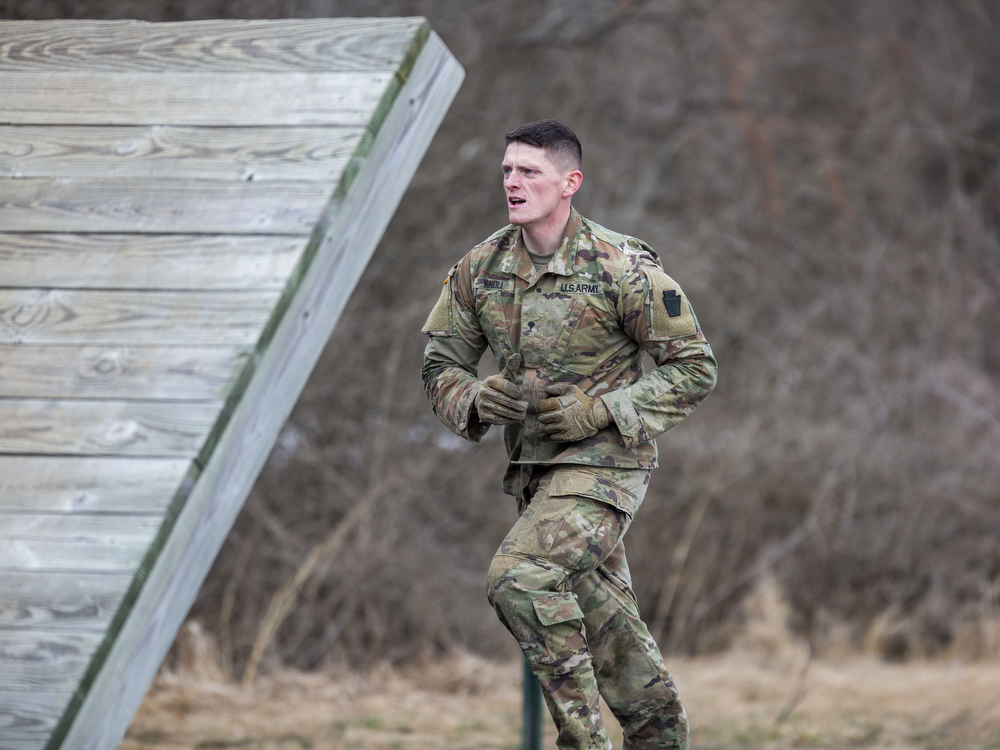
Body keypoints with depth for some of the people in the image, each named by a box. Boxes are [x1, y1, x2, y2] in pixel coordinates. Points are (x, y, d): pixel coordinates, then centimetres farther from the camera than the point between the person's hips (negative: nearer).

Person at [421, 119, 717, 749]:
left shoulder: (621, 268, -15)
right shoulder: (481, 270, 0)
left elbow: (695, 368, -9)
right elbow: (441, 365, 10)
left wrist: (600, 410, -19)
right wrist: (475, 400, -13)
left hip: (604, 460, -6)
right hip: (535, 466, 6)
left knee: (519, 578, -24)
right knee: (605, 620, 13)